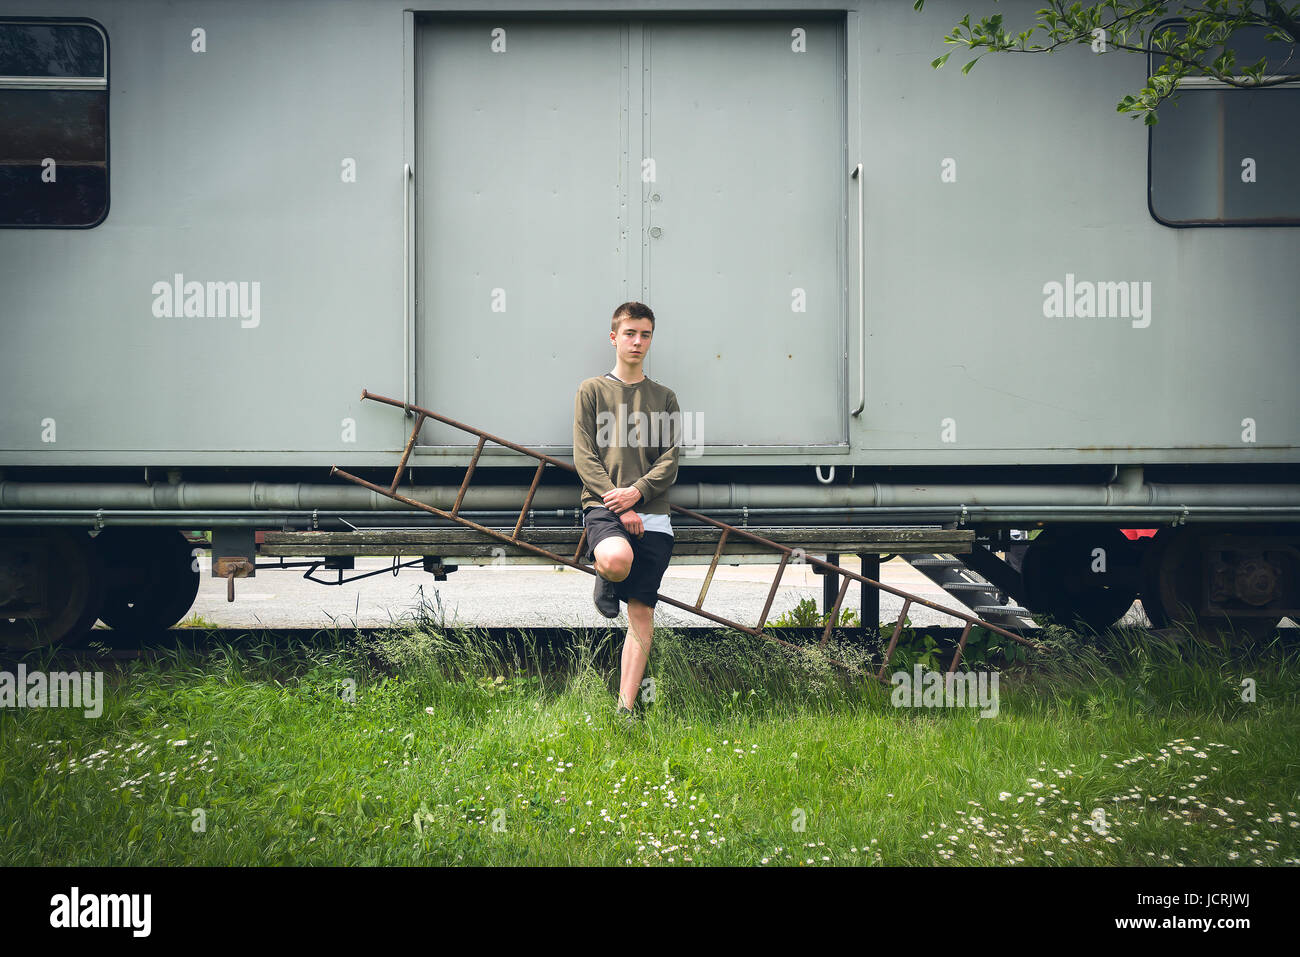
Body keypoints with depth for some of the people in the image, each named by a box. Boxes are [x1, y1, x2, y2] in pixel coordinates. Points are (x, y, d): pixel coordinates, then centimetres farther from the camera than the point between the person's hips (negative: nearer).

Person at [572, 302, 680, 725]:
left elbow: (670, 460, 6)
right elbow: (584, 456, 0)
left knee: (642, 612, -2)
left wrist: (636, 491, -13)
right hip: (602, 505, -3)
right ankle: (605, 583, 2)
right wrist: (616, 504, -12)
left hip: (652, 515, 3)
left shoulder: (664, 397, 15)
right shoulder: (592, 390, 8)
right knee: (617, 559, -35)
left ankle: (626, 707, 3)